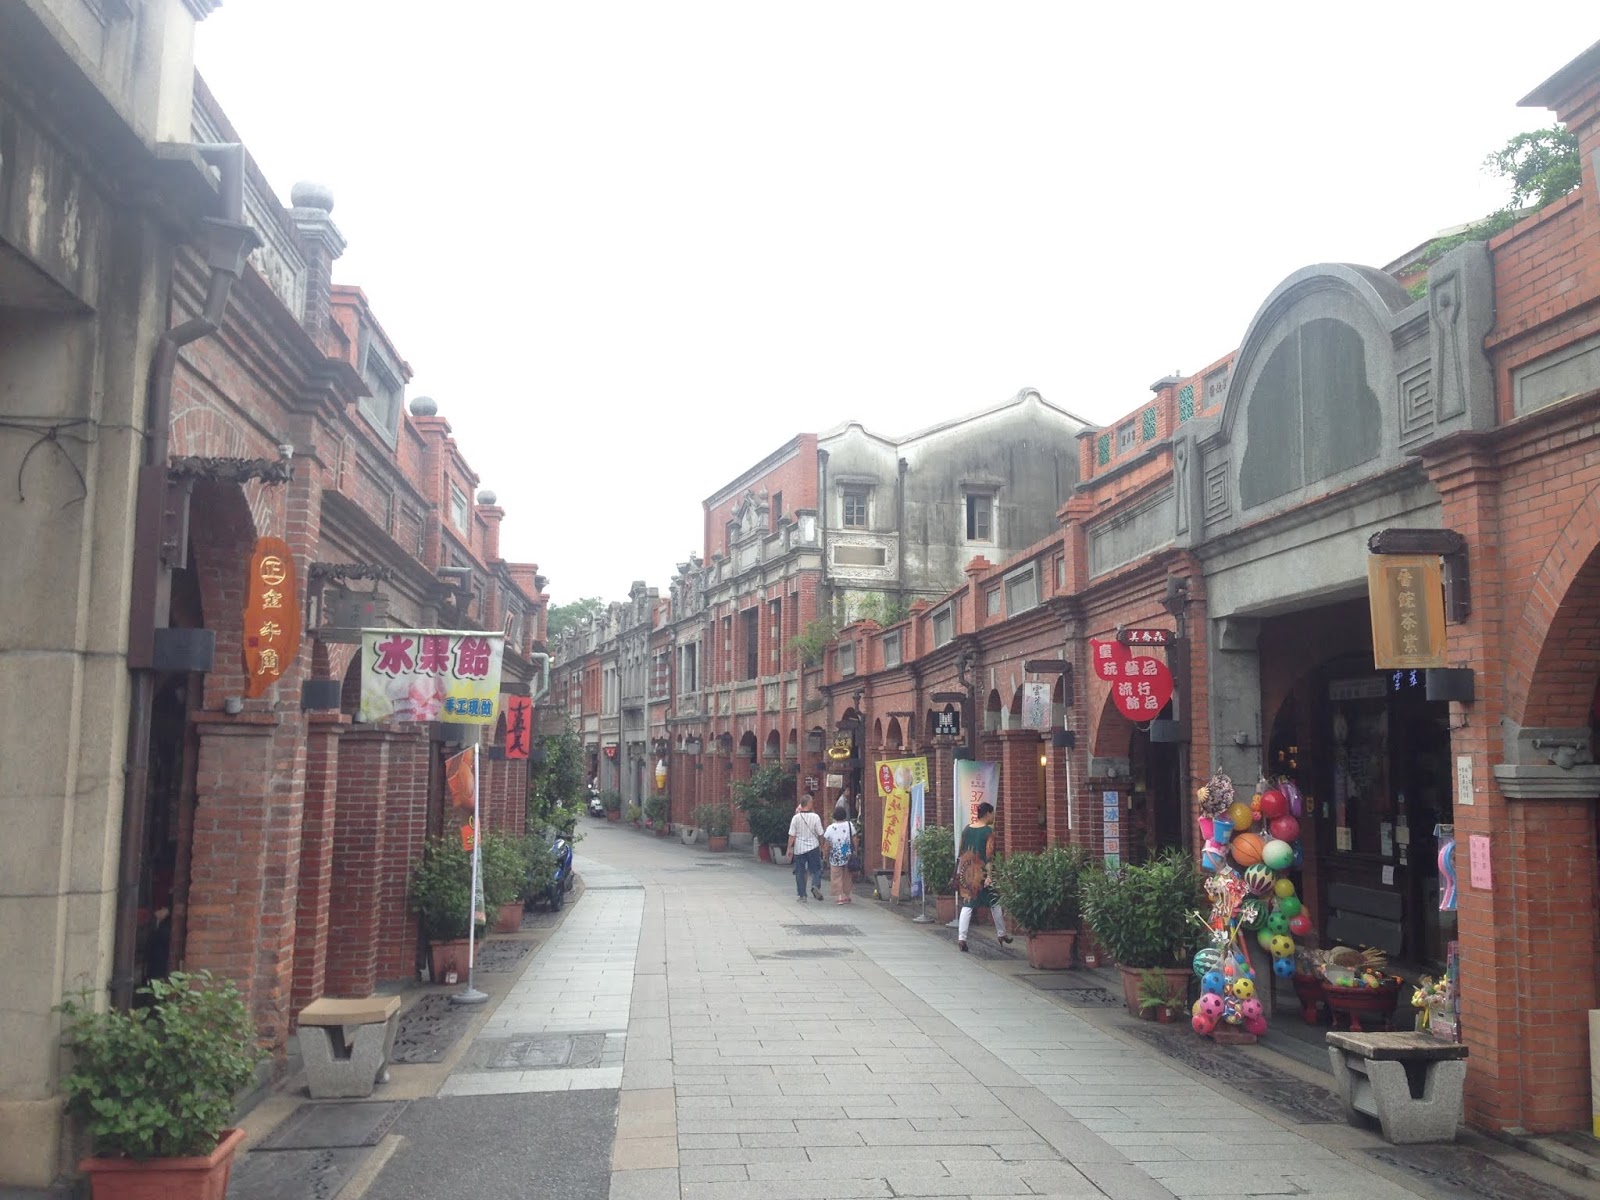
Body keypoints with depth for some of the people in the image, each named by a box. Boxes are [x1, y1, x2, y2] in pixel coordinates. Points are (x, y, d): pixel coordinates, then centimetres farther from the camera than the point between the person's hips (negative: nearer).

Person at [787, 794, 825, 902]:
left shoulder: (796, 818, -6)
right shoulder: (815, 817, -8)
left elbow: (792, 835, -4)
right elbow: (820, 834, -2)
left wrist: (790, 848, 6)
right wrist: (821, 846, 13)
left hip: (799, 849, 1)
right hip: (813, 848, -1)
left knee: (800, 872, 9)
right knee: (816, 869, 12)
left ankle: (801, 895, 11)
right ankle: (816, 885, -13)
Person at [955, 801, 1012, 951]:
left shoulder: (966, 829, 7)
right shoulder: (988, 831, -9)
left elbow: (961, 852, 11)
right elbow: (988, 855, -15)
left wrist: (959, 872, 17)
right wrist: (989, 875, -17)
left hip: (966, 871, 5)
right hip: (980, 871, -5)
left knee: (967, 904, 4)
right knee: (994, 902, 14)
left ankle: (961, 937, -8)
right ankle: (1001, 933, 25)